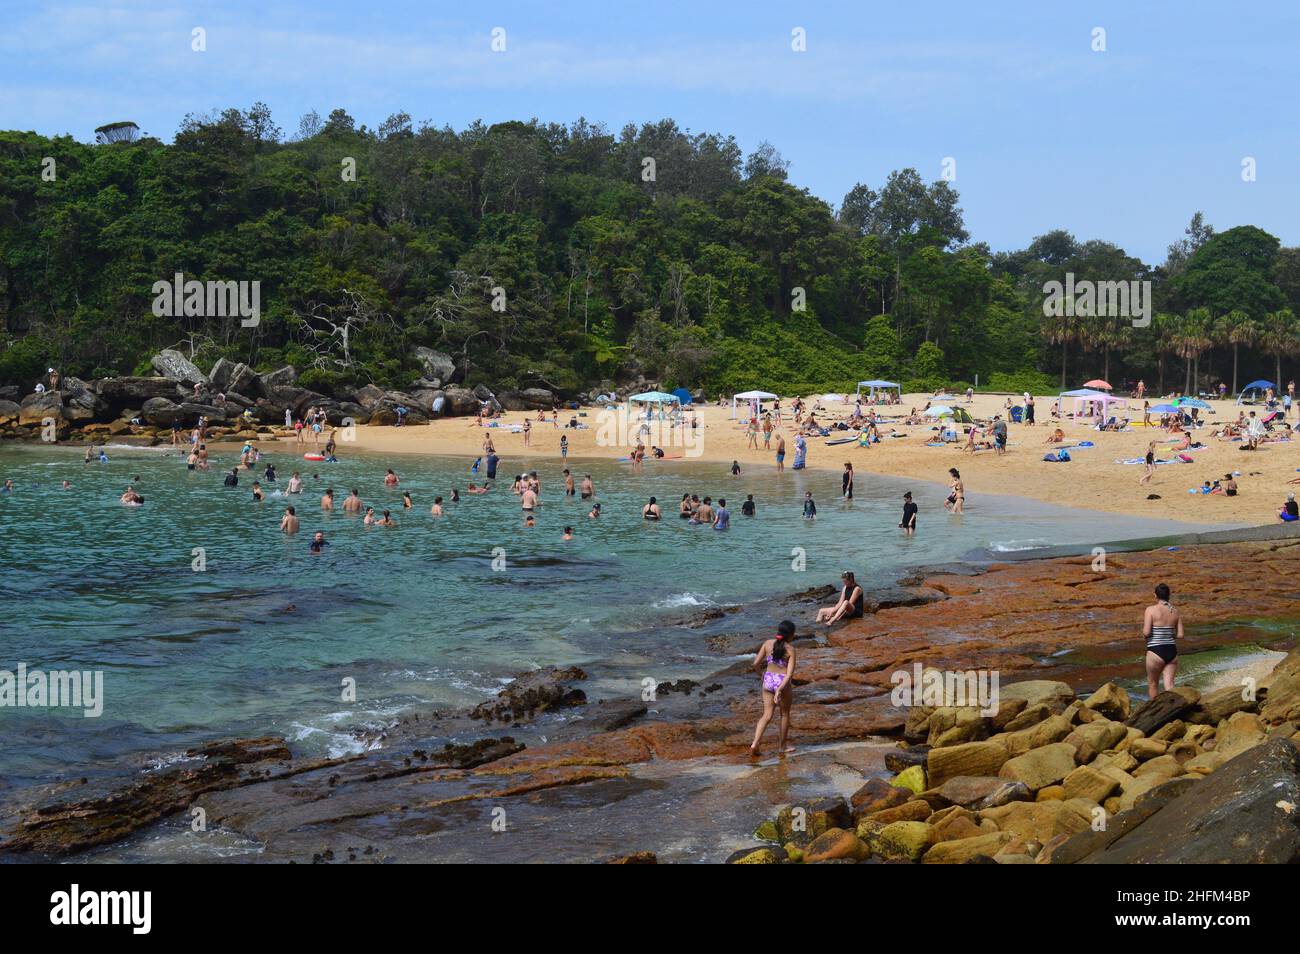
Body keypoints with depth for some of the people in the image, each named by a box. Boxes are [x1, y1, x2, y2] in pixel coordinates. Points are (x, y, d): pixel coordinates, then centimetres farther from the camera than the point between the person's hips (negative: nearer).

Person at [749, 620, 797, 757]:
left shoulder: (768, 643, -2)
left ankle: (755, 744, -9)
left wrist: (761, 672, 20)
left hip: (768, 681, 3)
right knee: (785, 714, 20)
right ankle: (781, 745, 29)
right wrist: (780, 690, -21)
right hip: (783, 683, -3)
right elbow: (790, 673, -19)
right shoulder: (790, 649, -11)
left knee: (767, 715, 8)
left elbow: (756, 663, 0)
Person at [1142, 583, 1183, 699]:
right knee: (1169, 685, 2)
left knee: (1152, 684, 15)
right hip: (1172, 651, 4)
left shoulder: (1151, 610, -9)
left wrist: (1144, 636, 8)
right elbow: (1180, 635, 7)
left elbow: (1146, 632, -15)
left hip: (1156, 651, -4)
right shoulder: (1175, 612, 6)